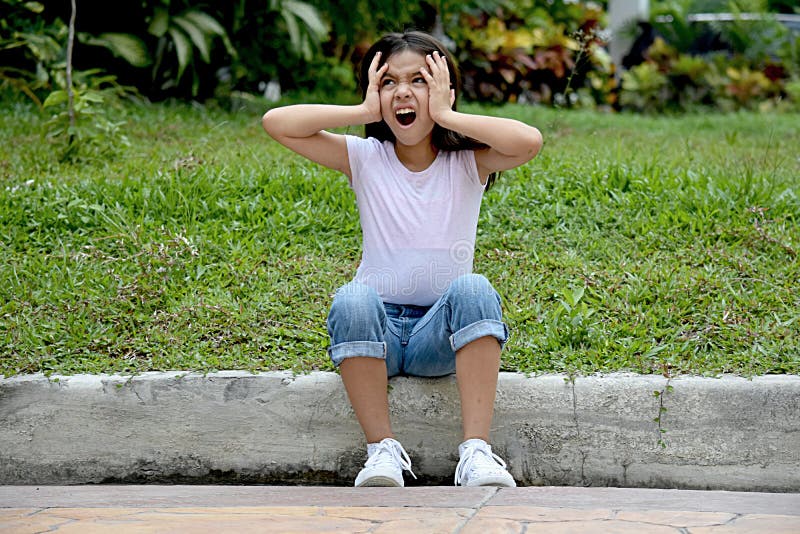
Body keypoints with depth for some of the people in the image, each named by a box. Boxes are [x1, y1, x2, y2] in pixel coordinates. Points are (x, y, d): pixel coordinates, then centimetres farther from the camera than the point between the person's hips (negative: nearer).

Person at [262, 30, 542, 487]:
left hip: (443, 334, 0)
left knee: (474, 289, -32)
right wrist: (365, 111, -9)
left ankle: (477, 450, -34)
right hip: (378, 332, 0)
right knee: (351, 300, -32)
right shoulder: (365, 158, 3)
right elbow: (277, 123, -8)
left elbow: (529, 142, -22)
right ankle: (382, 448, -26)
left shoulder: (467, 162, 1)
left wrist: (447, 115, -15)